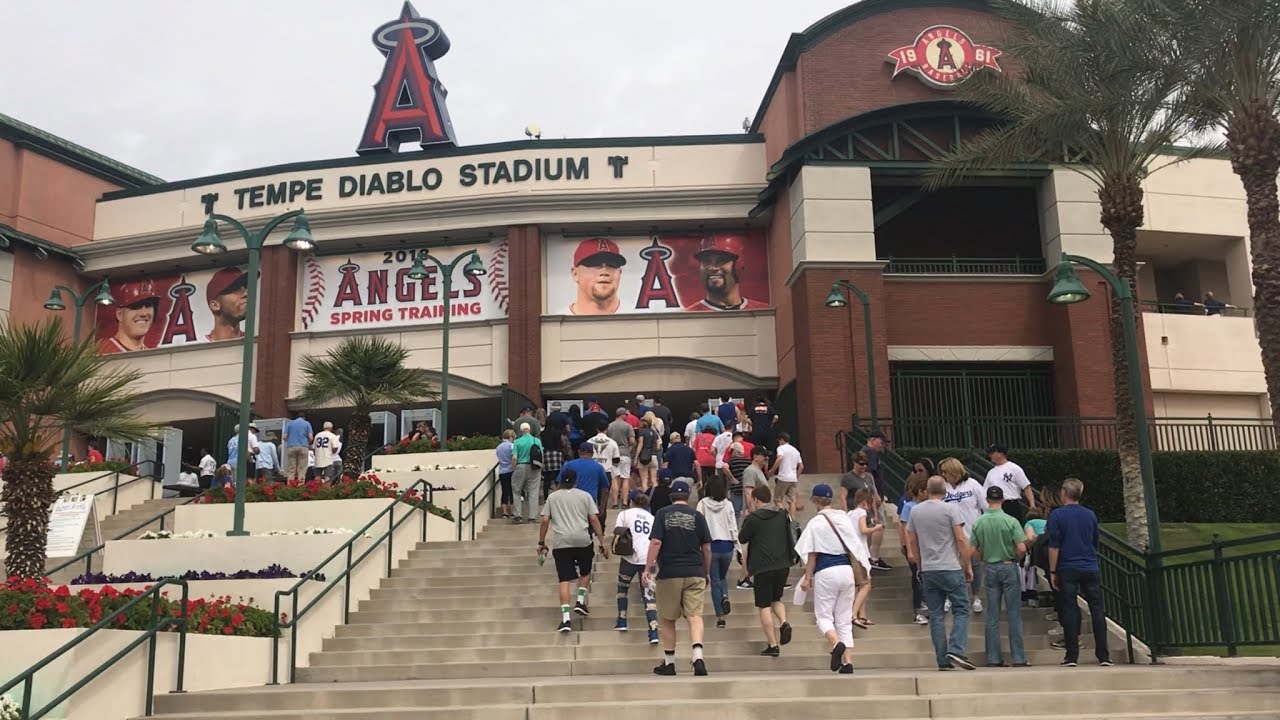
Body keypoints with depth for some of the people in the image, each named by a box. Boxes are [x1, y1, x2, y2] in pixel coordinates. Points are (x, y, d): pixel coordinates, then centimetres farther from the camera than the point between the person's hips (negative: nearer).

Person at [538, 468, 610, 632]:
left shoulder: (552, 497, 13)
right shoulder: (584, 495, 10)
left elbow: (545, 521, 7)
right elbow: (594, 519, 3)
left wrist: (541, 543, 16)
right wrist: (602, 543, 5)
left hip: (561, 542, 0)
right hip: (583, 540, 0)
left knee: (564, 580, -1)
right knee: (586, 573, 25)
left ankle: (565, 619, -9)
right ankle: (580, 602, 12)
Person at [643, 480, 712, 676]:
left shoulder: (662, 514, 0)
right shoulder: (697, 516, 4)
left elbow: (655, 542, -9)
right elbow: (707, 548, 5)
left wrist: (648, 568, -4)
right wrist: (707, 572, 17)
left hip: (669, 574, -1)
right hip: (695, 573, 1)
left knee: (667, 619, 11)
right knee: (695, 616, -1)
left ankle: (669, 663, 18)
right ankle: (698, 656, -20)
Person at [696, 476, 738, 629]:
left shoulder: (703, 504, -5)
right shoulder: (728, 504, -1)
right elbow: (733, 527, 1)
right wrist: (736, 545, 9)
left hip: (711, 546, -2)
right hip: (727, 546, 2)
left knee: (715, 580, 8)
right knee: (723, 576, 24)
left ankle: (720, 616, 4)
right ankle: (725, 596, -5)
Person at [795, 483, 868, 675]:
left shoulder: (815, 522, -5)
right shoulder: (845, 519, 9)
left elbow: (812, 553, -7)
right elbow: (854, 549, 13)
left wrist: (808, 578, -3)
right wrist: (859, 576, 22)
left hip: (826, 572, -5)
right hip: (846, 570, 5)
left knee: (823, 615, 5)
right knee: (844, 619, 9)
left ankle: (837, 644, -23)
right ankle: (848, 661, 3)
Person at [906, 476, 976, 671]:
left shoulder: (915, 511, 7)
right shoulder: (949, 509, -6)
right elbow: (961, 540, -8)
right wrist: (968, 566, 1)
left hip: (928, 570, 4)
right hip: (951, 568, -4)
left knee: (936, 615, 6)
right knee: (961, 610, 4)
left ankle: (942, 660, 6)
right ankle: (956, 650, -12)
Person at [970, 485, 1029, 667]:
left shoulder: (978, 523, -1)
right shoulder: (1010, 521, -11)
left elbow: (974, 551, 1)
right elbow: (1021, 548, -15)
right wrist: (1016, 560, 5)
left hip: (990, 569, 3)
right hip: (1009, 567, -3)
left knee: (992, 616, 7)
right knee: (1014, 613, 3)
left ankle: (994, 658, 9)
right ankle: (1018, 658, 4)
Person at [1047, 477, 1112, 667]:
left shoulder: (1057, 515, -5)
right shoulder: (1090, 515, 8)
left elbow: (1054, 546, -9)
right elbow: (1096, 543, 17)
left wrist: (1052, 572, -3)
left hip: (1067, 569, -3)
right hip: (1091, 568, 3)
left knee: (1069, 610, 0)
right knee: (1097, 609, 5)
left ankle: (1072, 656, -1)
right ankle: (1103, 655, 4)